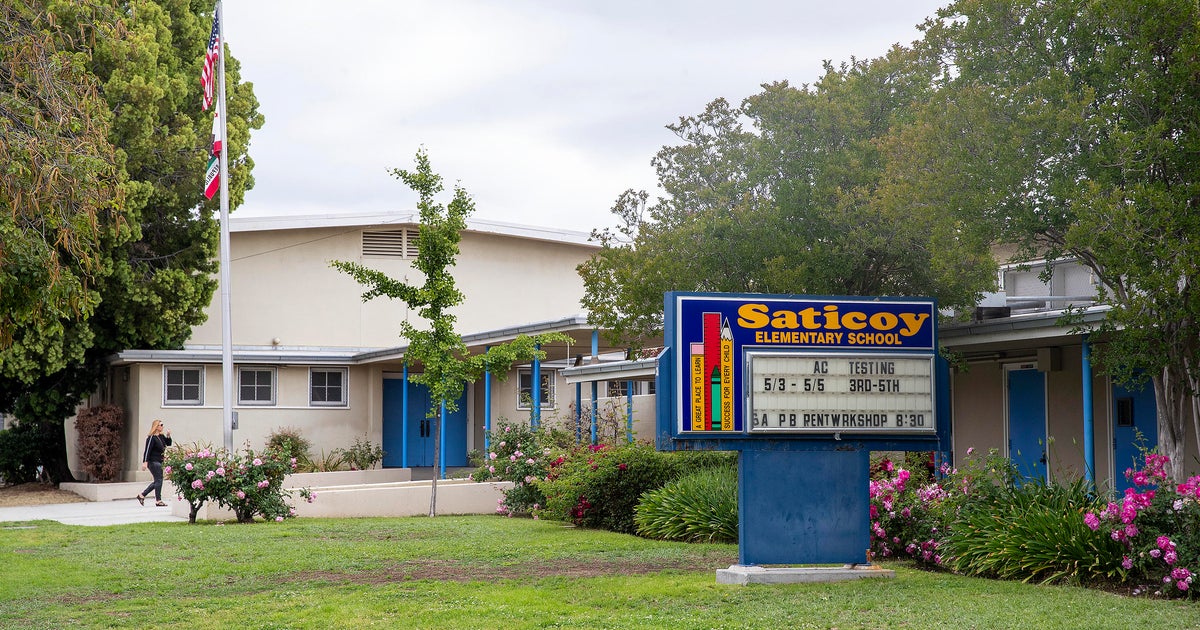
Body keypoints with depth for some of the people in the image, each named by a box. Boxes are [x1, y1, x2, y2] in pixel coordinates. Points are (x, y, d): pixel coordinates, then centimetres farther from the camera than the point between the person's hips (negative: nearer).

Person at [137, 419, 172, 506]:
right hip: (153, 462, -9)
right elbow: (147, 450, -18)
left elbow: (168, 444, 23)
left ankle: (142, 495, 19)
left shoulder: (161, 436, 11)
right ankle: (158, 501, 1)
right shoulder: (151, 438, -14)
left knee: (157, 481, 13)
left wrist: (168, 436, 4)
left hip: (159, 462, 9)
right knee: (158, 480, -6)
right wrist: (145, 462, -23)